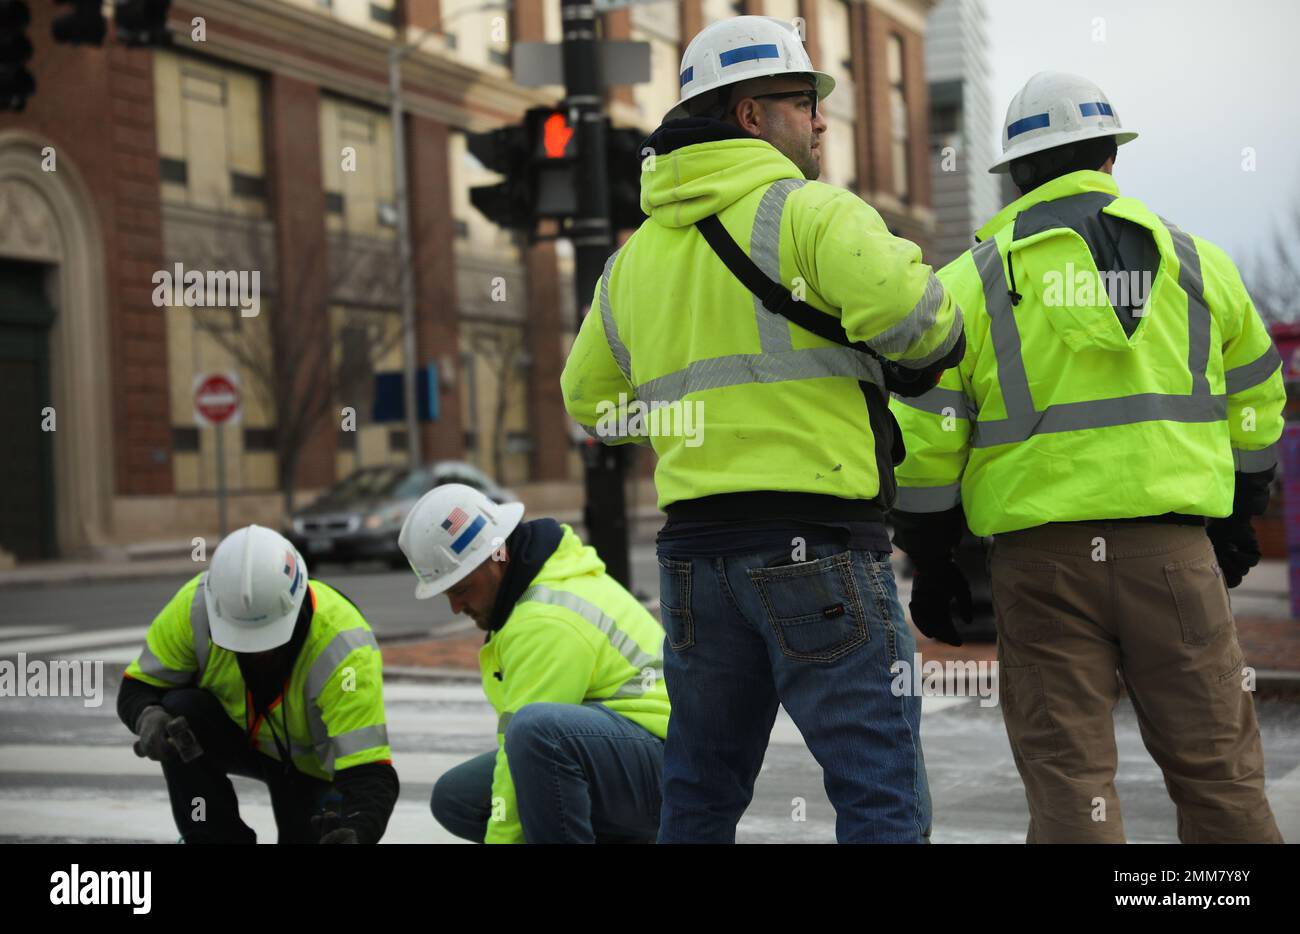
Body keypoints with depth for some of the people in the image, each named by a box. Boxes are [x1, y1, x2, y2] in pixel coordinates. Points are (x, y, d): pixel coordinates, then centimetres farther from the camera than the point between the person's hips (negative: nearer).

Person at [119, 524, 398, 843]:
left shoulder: (343, 645, -39)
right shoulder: (196, 604, -30)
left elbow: (370, 775, -41)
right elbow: (137, 689, -16)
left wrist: (355, 834, -63)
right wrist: (150, 718, -41)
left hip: (312, 759, -1)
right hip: (234, 734, 2)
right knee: (182, 710, -29)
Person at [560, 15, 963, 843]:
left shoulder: (634, 255, 16)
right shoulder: (810, 212, -6)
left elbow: (590, 400, 23)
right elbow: (913, 312, -21)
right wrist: (925, 363, 1)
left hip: (694, 548, 7)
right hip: (817, 544, -7)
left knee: (700, 800, 17)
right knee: (885, 803, -3)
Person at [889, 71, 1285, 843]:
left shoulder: (972, 280, 4)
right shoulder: (1197, 262, 11)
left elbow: (925, 438, 0)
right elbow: (1255, 408, 18)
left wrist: (931, 564, 9)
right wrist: (1236, 519, 31)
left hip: (1041, 557, -1)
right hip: (1174, 550, 1)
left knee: (1068, 774, 3)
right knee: (1218, 770, 8)